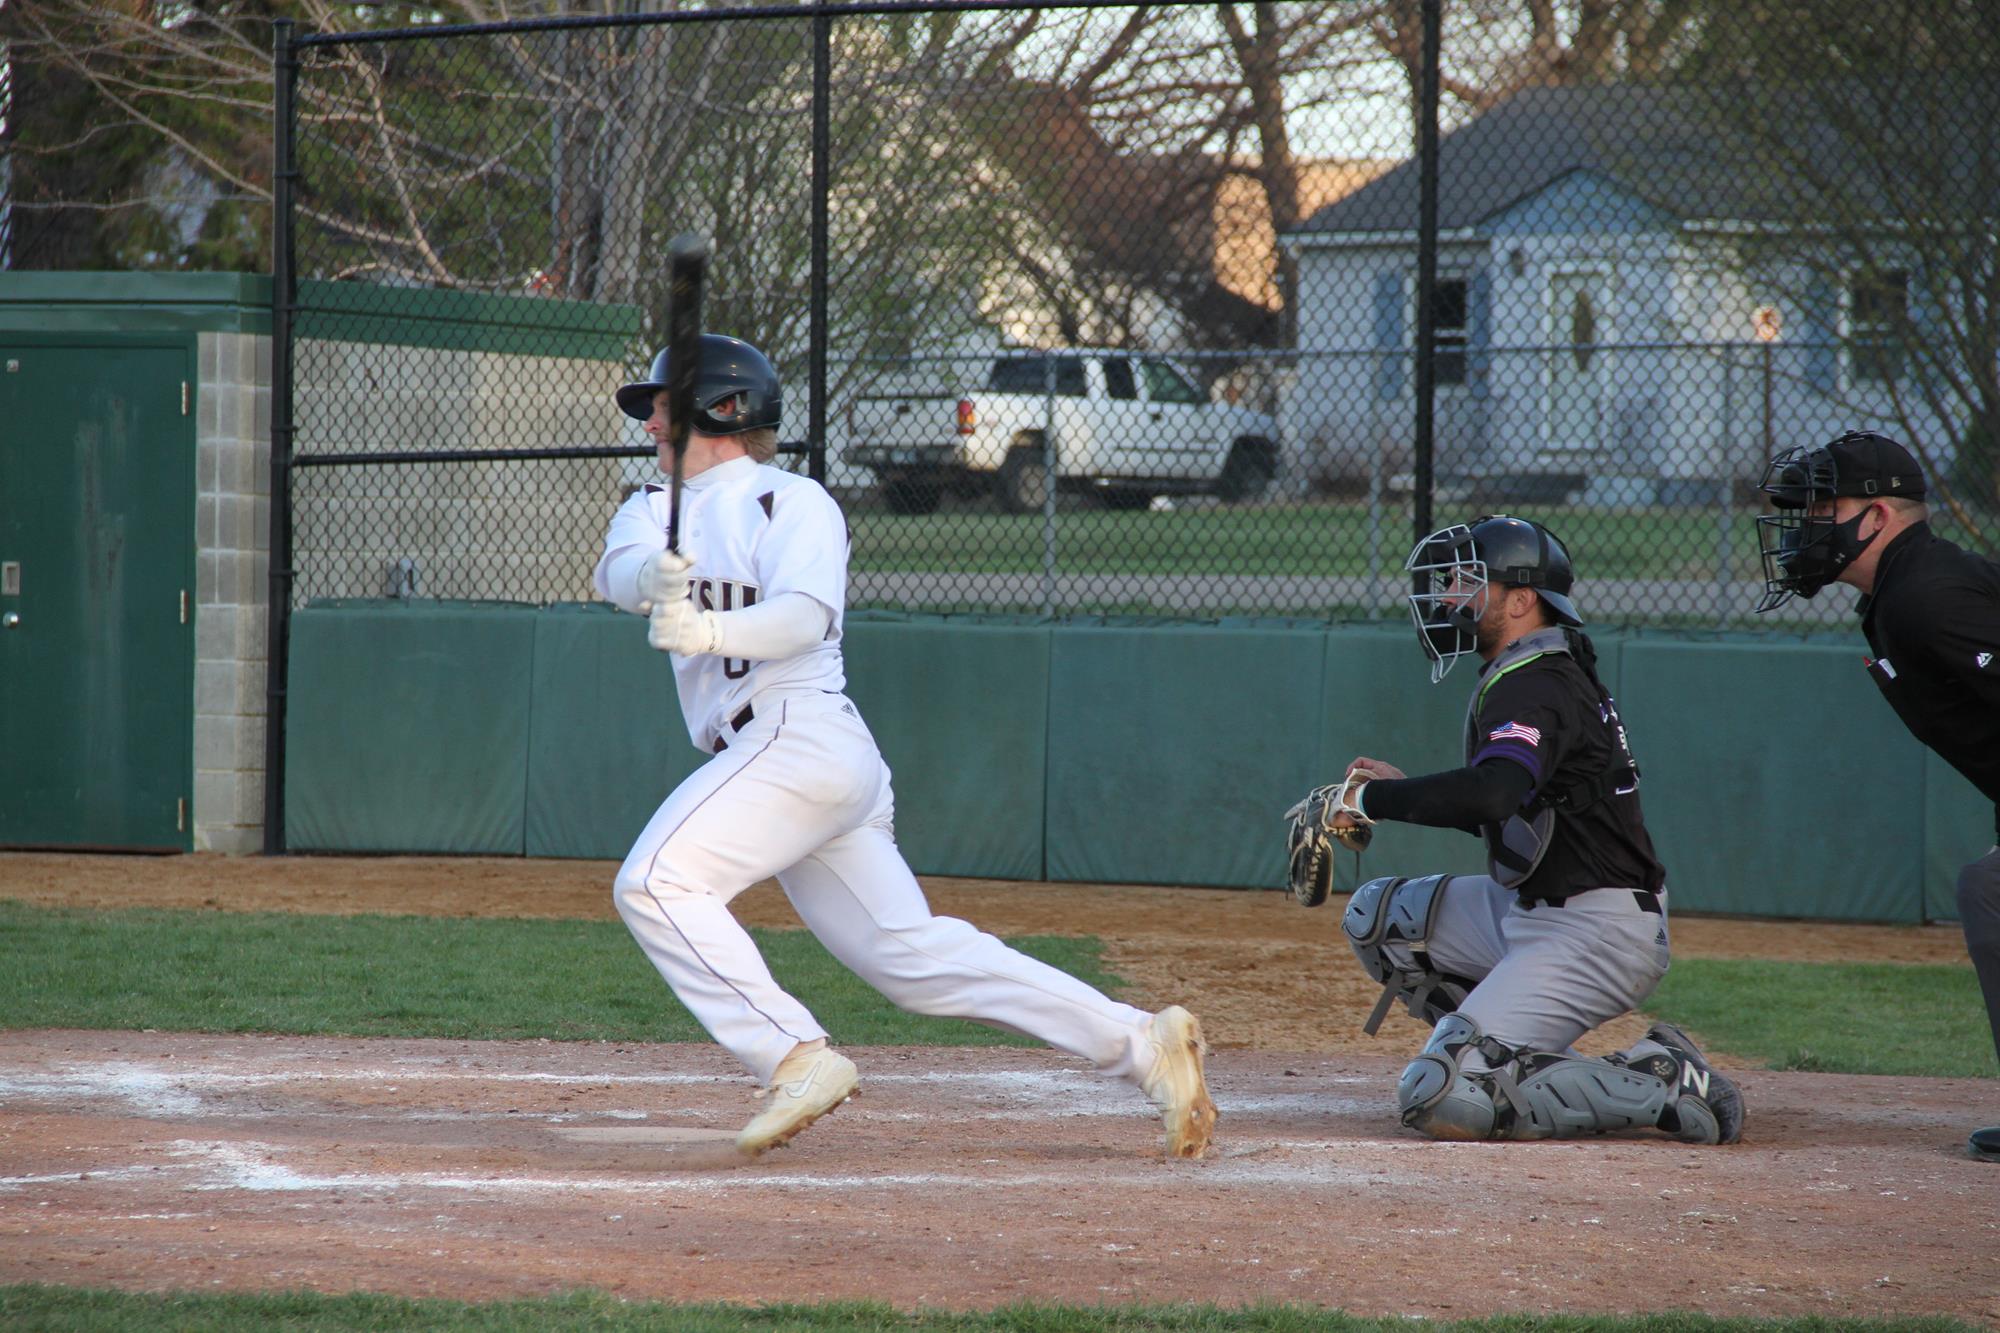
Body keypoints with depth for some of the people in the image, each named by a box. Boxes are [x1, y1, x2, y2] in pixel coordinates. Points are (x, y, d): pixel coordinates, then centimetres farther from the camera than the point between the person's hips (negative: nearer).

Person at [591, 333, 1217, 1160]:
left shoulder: (793, 503, -1)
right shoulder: (657, 509, 20)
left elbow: (804, 616, -18)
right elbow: (616, 571, -4)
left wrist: (709, 631, -36)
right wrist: (654, 578, -27)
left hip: (801, 735, -8)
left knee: (655, 881, -21)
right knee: (914, 955, 5)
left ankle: (796, 1059, -24)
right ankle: (1141, 1044, 6)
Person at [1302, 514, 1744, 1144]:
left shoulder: (1536, 687, -17)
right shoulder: (1538, 674, 16)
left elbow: (1495, 792, -36)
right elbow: (1508, 814, 25)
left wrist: (1373, 798, -25)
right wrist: (1404, 789, 15)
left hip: (1595, 935, -10)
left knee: (1443, 1101, -18)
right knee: (1377, 914, 18)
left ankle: (1663, 1086, -11)